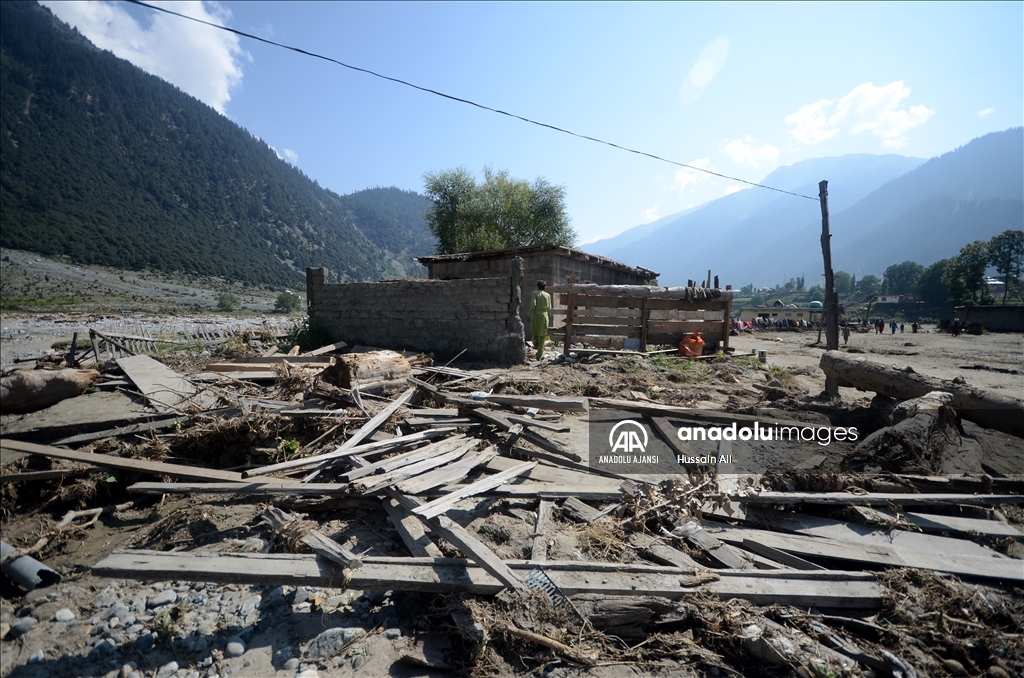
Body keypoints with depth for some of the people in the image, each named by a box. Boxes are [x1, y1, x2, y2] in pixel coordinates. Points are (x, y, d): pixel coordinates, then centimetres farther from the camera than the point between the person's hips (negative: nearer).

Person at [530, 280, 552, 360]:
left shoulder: (535, 293, -3)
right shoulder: (548, 295, 6)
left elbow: (533, 305, -12)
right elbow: (549, 308, 8)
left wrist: (530, 316, -8)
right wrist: (549, 317, 21)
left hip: (536, 315, -2)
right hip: (544, 316, 2)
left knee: (534, 331, 26)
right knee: (542, 335, 6)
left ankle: (535, 343, 4)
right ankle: (539, 355, 6)